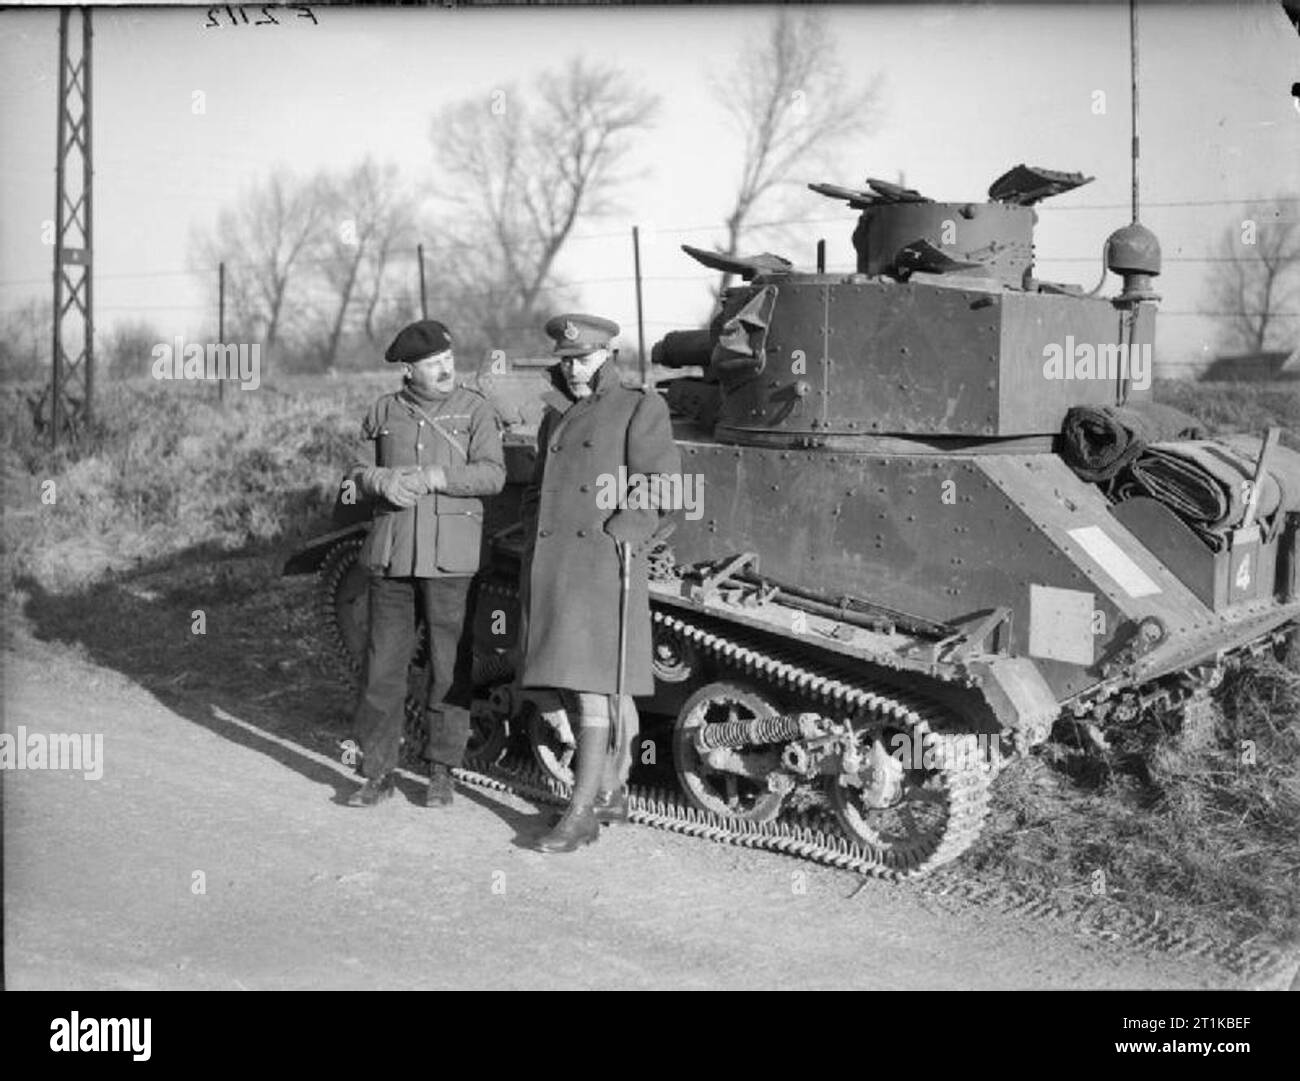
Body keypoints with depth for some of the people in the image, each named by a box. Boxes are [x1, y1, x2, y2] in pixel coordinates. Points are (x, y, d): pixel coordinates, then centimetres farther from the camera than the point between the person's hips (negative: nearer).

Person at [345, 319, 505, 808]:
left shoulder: (474, 409, 2)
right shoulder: (384, 411, 10)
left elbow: (492, 474, -8)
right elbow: (355, 468, 13)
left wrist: (431, 478, -17)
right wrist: (381, 481, -9)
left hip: (450, 554, -2)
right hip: (391, 551, 2)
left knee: (450, 666, 2)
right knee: (383, 663, 4)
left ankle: (442, 771, 15)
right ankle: (378, 772, 15)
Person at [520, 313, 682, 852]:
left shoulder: (639, 408, 2)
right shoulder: (555, 417, 21)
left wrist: (620, 535, -16)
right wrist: (532, 556, 14)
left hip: (604, 562, -7)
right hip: (548, 564, 7)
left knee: (595, 685, -11)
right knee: (570, 688, 10)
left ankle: (582, 813, -11)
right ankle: (612, 791, 23)